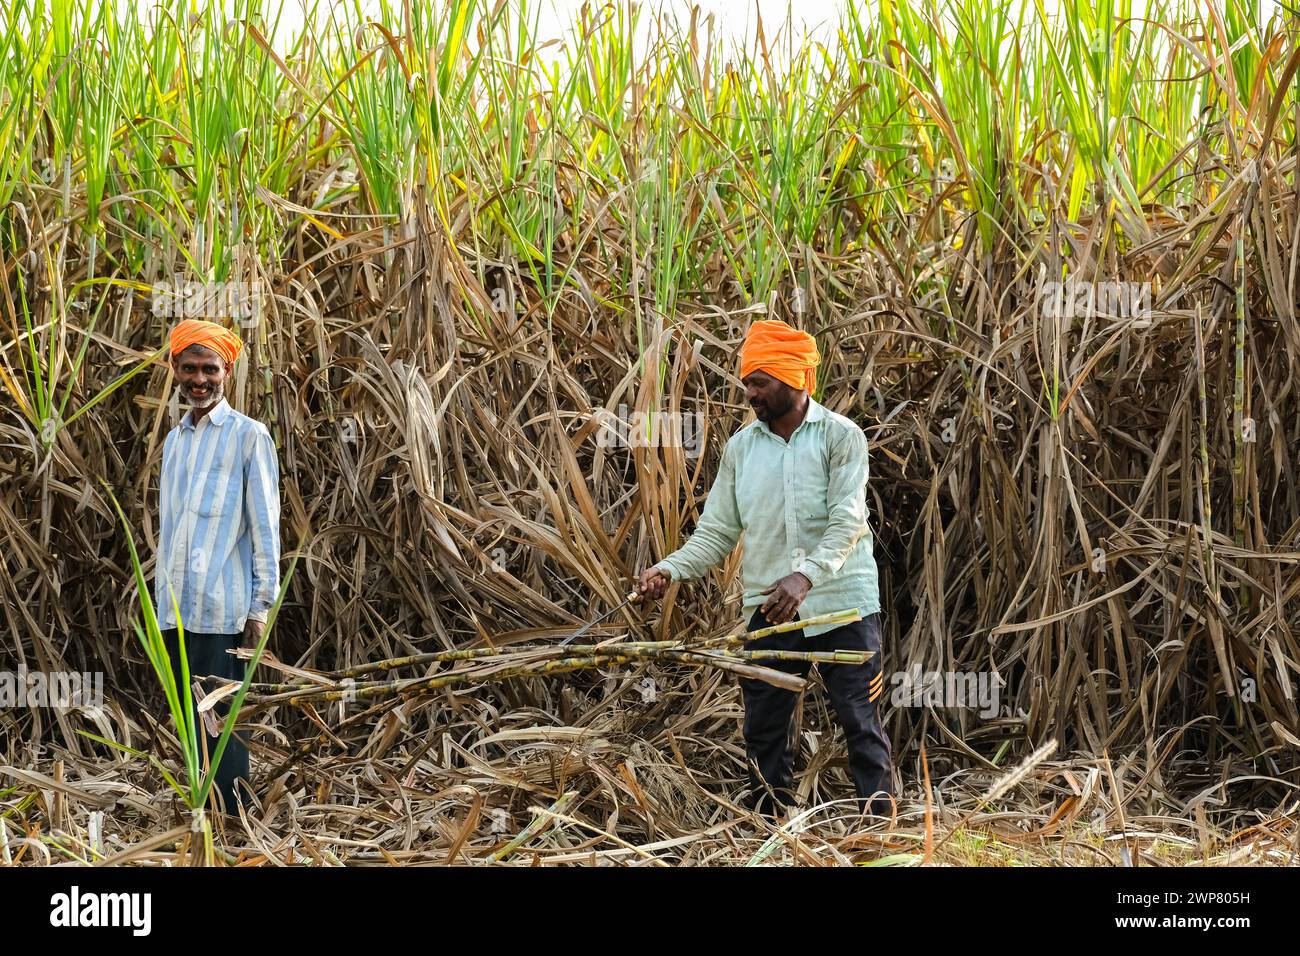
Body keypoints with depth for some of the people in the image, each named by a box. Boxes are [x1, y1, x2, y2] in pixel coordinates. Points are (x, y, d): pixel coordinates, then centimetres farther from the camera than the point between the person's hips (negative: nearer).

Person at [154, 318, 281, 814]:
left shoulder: (249, 435, -2)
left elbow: (265, 526, -4)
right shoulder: (174, 440, 17)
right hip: (174, 609, 6)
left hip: (221, 610, -6)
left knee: (220, 724, -6)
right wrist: (160, 597, 16)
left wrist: (261, 606, -8)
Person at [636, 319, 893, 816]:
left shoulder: (841, 437, -5)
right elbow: (716, 532, 7)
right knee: (763, 729, 7)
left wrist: (805, 576, -33)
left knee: (861, 721, -1)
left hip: (842, 604, -4)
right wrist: (669, 570, -11)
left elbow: (846, 524, -16)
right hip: (769, 608, 4)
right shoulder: (740, 447, 8)